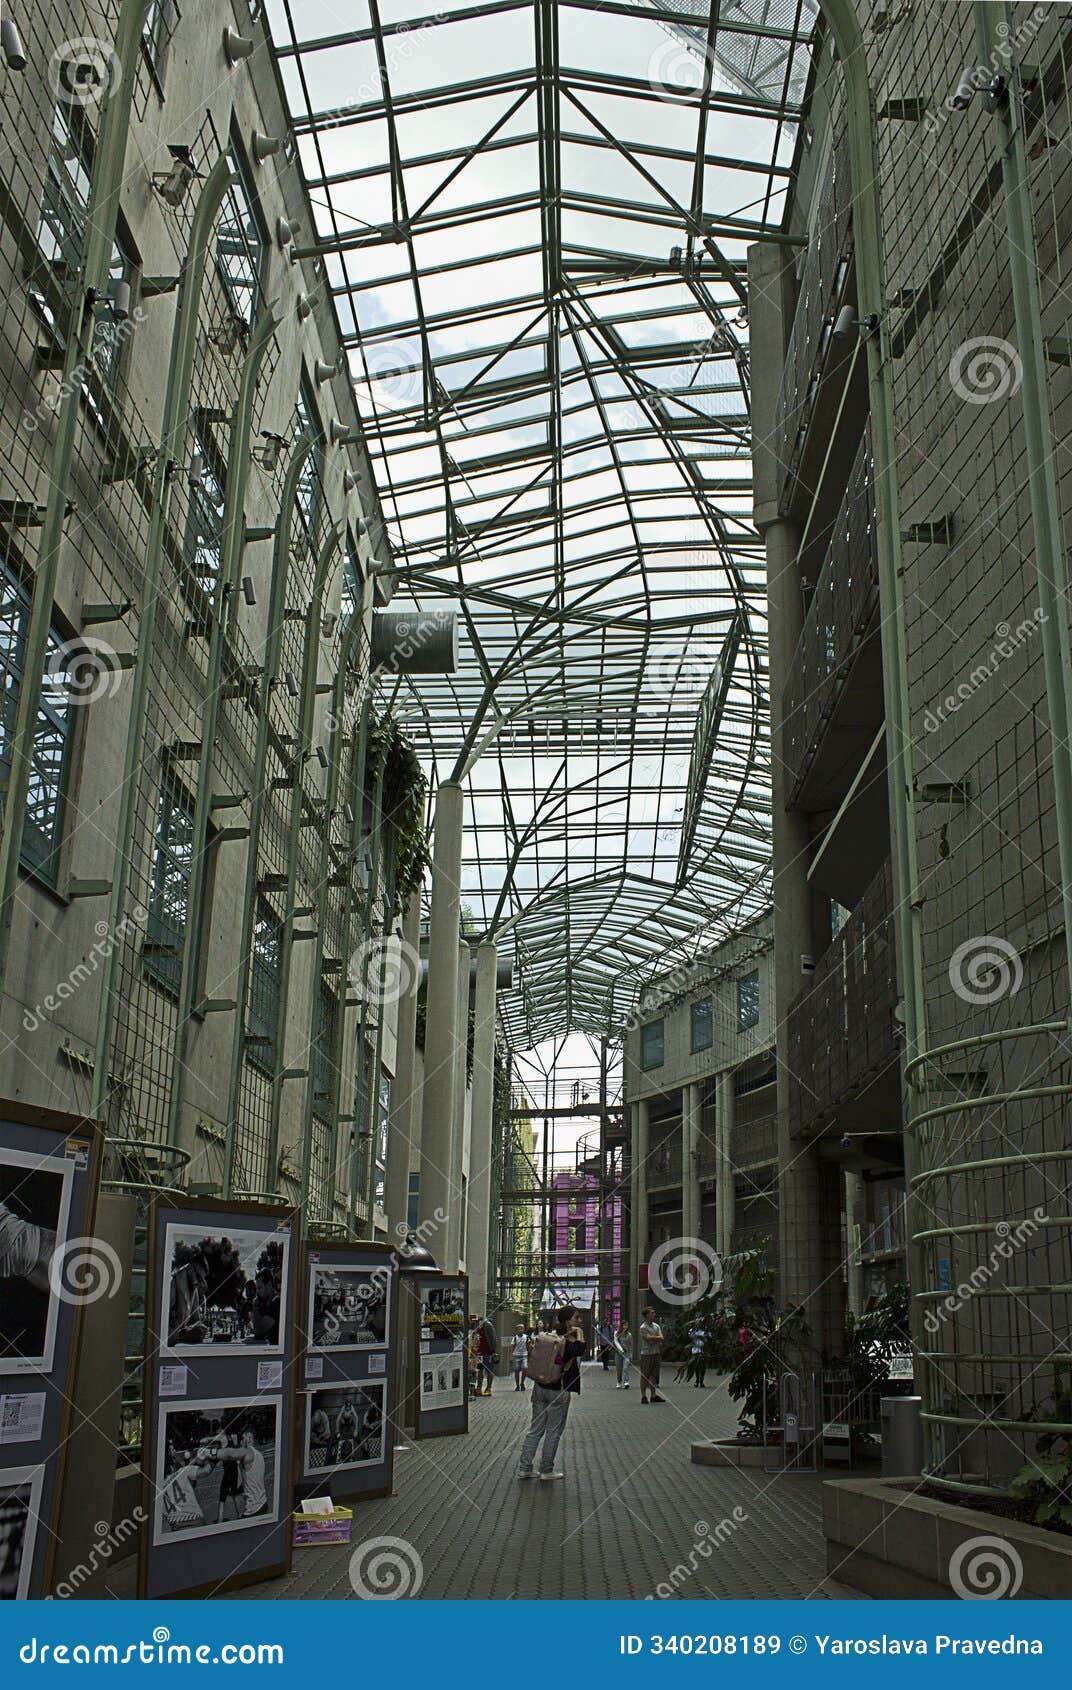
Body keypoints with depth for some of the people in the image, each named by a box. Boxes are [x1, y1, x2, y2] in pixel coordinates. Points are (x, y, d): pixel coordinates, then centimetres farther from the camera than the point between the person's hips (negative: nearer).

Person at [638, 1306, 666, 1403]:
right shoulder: (643, 1327, -7)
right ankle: (643, 1396, 2)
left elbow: (662, 1339, 3)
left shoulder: (656, 1326, 14)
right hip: (646, 1354, -6)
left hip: (656, 1353, 6)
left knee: (654, 1376, 9)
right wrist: (658, 1338, -4)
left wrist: (653, 1339, -11)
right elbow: (648, 1339, -17)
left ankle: (653, 1395, 14)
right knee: (644, 1376, -2)